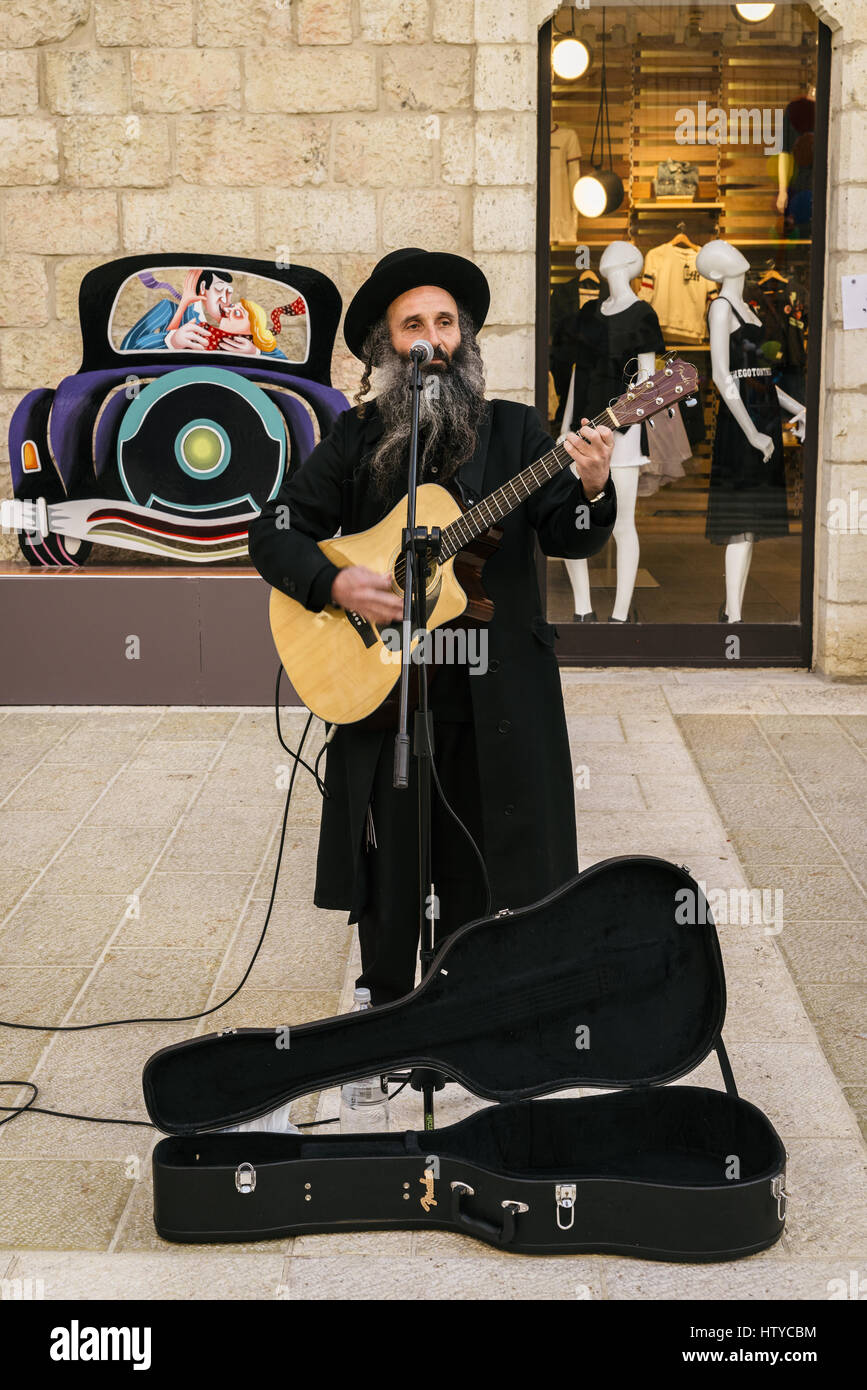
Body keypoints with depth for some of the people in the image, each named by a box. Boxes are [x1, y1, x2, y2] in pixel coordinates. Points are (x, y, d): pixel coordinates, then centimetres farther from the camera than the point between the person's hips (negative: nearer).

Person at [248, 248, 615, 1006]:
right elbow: (276, 531, 4)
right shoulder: (357, 438, 4)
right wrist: (335, 584, -13)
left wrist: (591, 491, -25)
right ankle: (386, 1015, 25)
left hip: (494, 691, 0)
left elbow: (566, 537, -3)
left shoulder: (513, 430, 4)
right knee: (388, 870, 7)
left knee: (474, 874, 9)